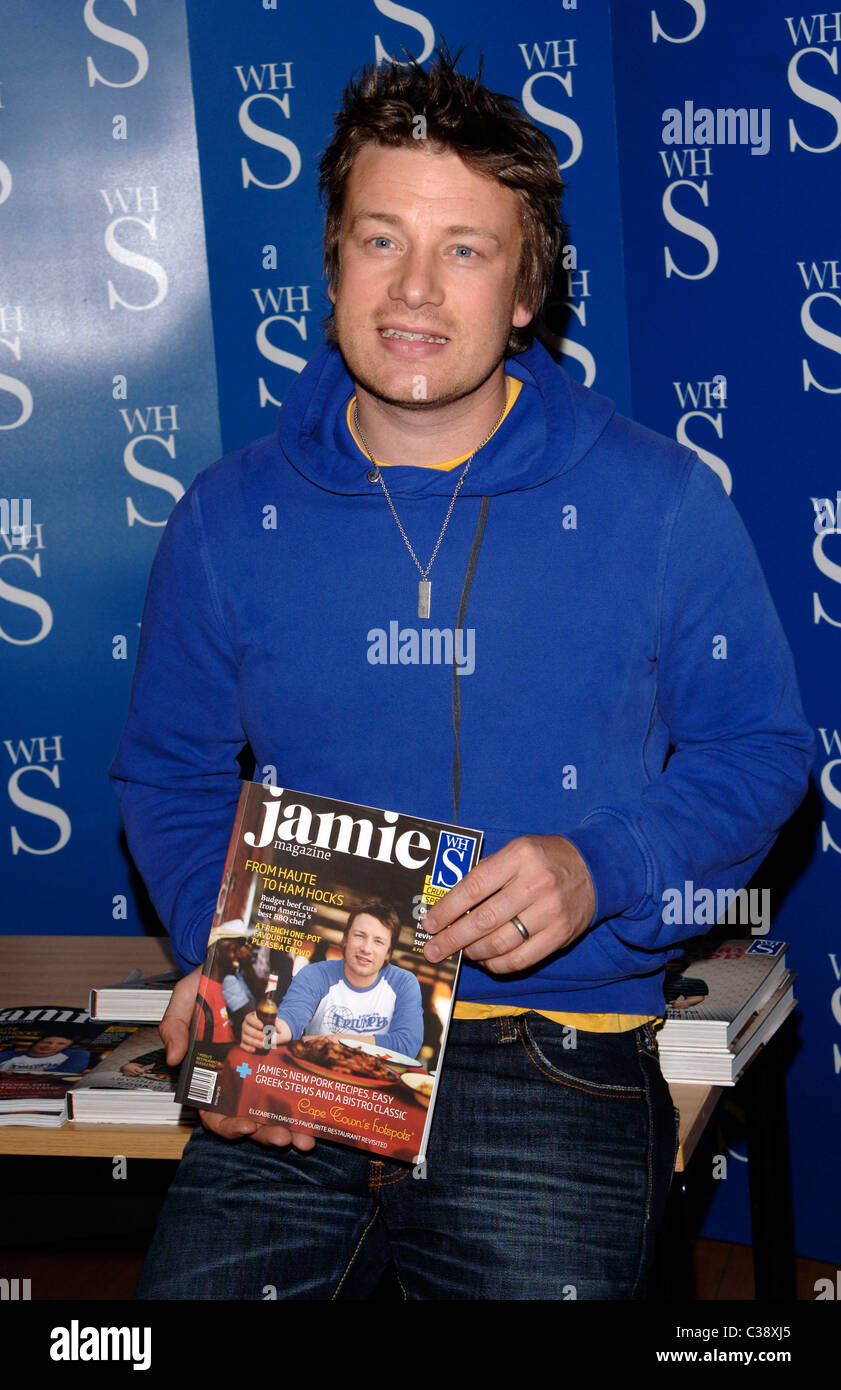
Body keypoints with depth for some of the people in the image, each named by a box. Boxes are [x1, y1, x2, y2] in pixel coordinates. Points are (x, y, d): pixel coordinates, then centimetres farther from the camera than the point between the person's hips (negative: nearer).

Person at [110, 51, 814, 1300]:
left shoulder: (663, 507, 1)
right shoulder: (228, 519, 7)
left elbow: (760, 751, 8)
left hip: (560, 1058, -1)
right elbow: (171, 775, 15)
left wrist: (599, 868, -10)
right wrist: (220, 956, -3)